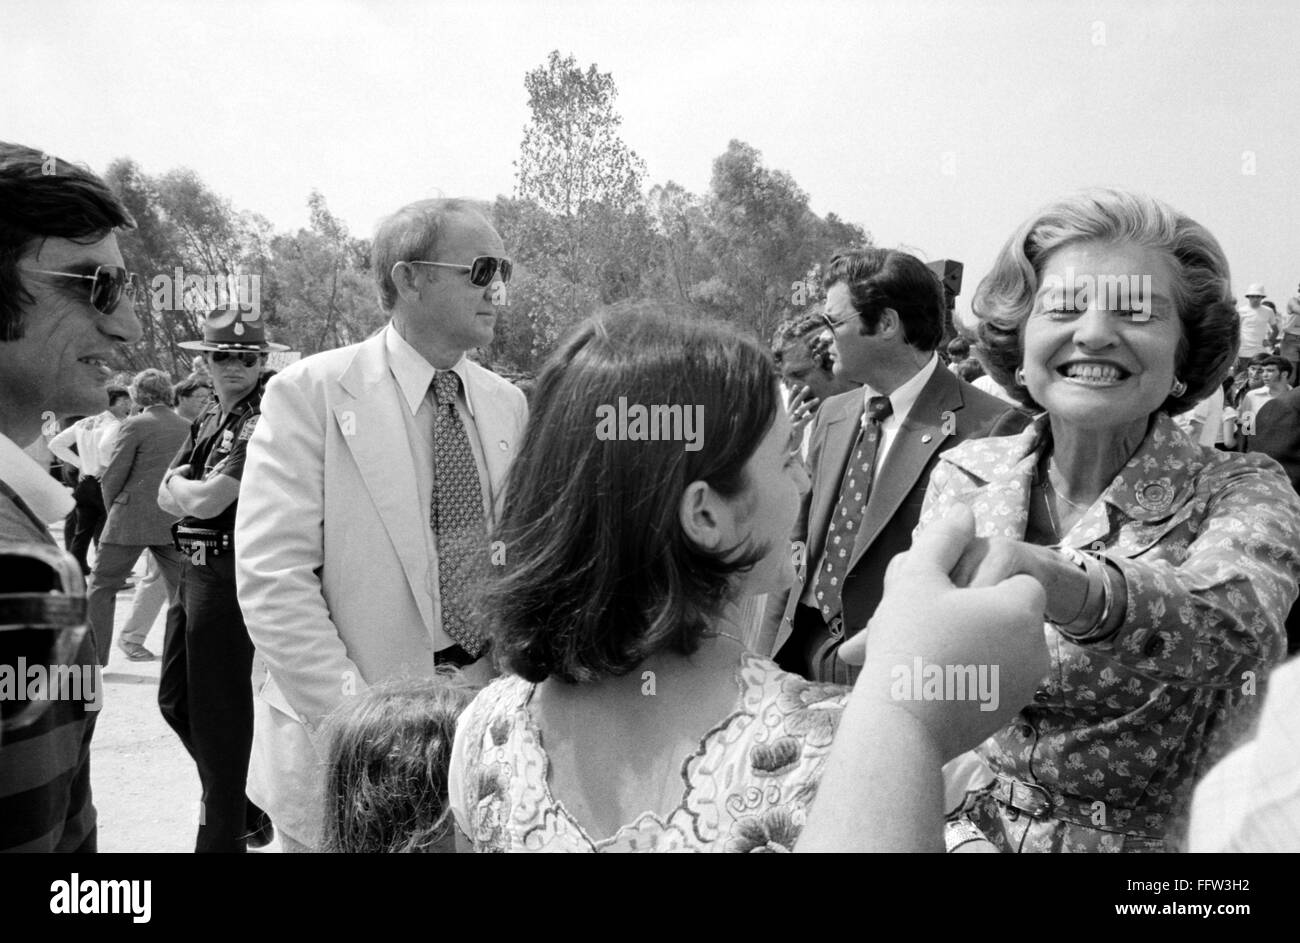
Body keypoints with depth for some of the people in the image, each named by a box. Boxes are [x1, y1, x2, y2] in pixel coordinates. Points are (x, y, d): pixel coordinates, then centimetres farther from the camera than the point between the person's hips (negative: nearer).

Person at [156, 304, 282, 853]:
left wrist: (181, 485, -1)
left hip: (230, 573, -10)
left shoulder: (263, 420, -16)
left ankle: (223, 835, 16)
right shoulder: (209, 418, 13)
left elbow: (208, 501, -21)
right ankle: (246, 811, 34)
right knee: (176, 699, 19)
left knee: (217, 706, 0)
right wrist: (193, 488, -11)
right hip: (194, 567, 10)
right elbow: (168, 497, 9)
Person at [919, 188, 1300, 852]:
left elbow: (1236, 616, -29)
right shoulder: (963, 477, 0)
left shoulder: (1240, 494, -7)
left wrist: (1057, 581, -47)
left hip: (1143, 841, -2)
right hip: (964, 827, 2)